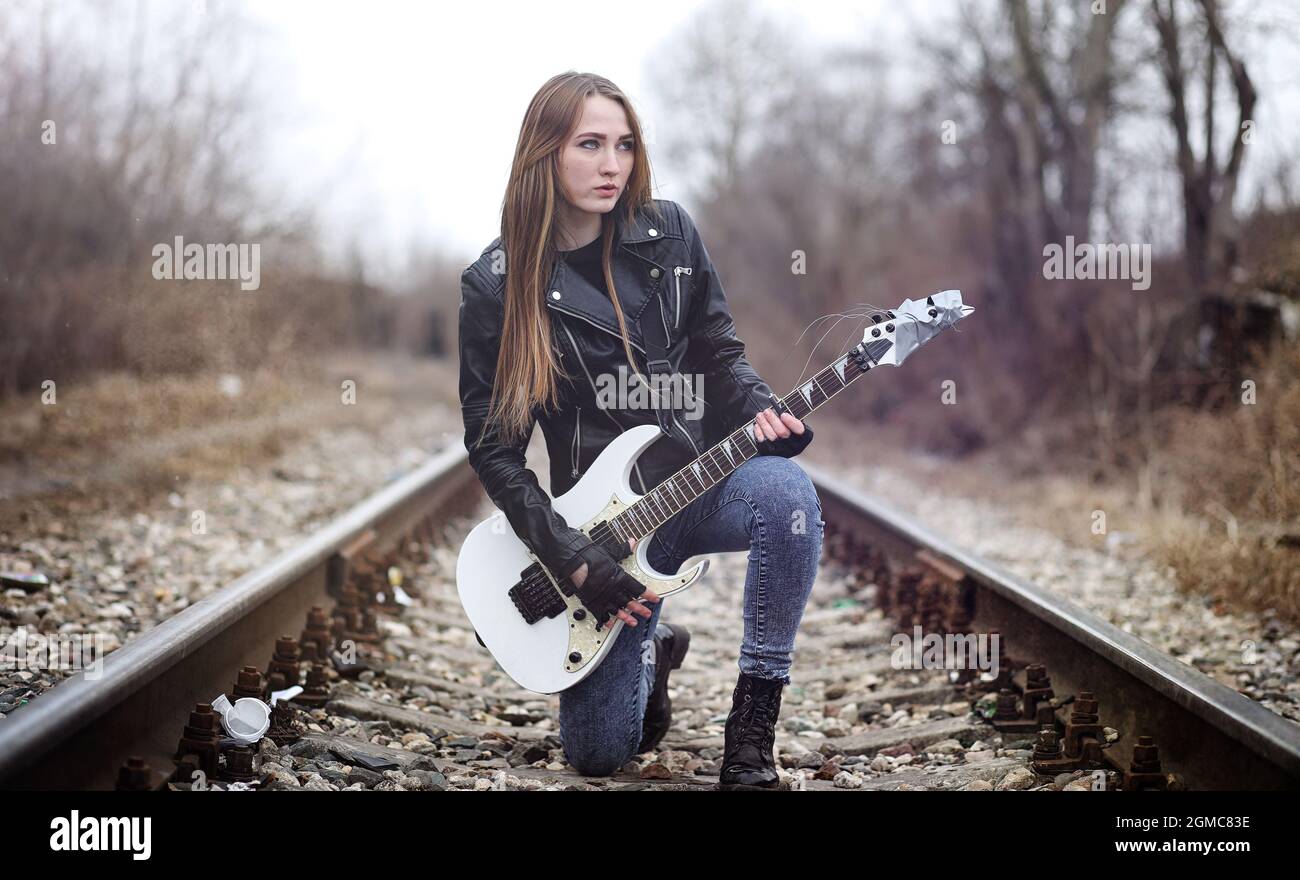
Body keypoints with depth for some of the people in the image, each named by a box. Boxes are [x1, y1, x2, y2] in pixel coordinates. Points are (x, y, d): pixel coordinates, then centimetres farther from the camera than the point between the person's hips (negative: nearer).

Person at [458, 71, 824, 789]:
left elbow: (718, 353, 9)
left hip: (707, 478, 2)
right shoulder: (497, 286, -9)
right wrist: (572, 559, -15)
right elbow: (492, 447, -6)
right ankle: (651, 651, 31)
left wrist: (759, 411, -14)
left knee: (786, 491, -35)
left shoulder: (667, 232, 0)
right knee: (597, 750, -6)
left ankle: (749, 744, -22)